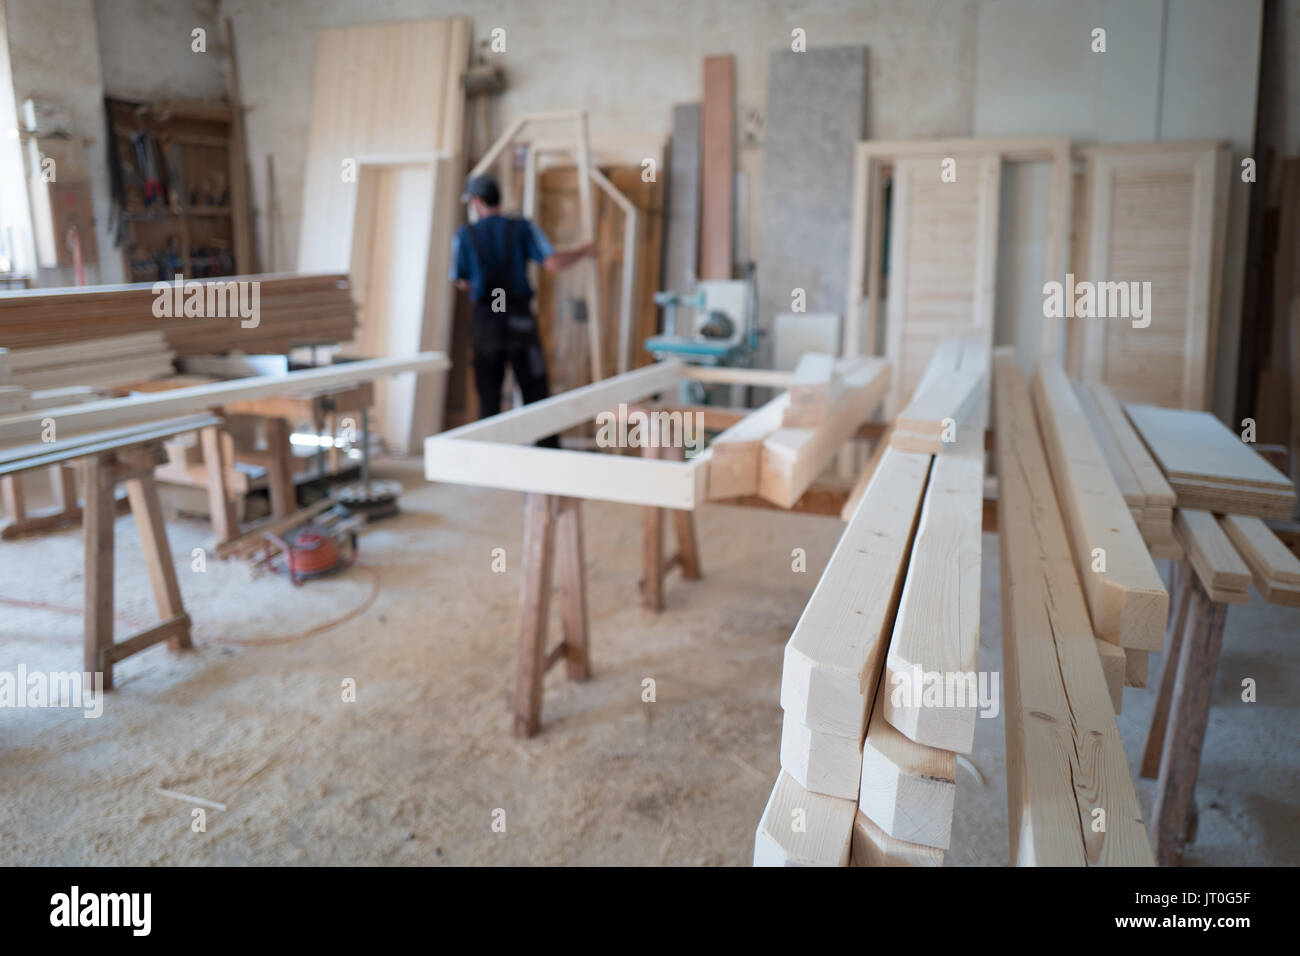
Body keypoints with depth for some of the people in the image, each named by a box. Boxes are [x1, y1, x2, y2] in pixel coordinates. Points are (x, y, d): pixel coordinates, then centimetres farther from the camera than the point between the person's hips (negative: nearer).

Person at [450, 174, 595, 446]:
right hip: (519, 321, 0)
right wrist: (583, 251, 6)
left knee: (489, 400, 9)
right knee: (536, 395, 5)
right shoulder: (523, 228, -1)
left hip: (486, 322, 1)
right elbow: (553, 263, -11)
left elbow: (462, 283, 9)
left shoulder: (465, 235, 1)